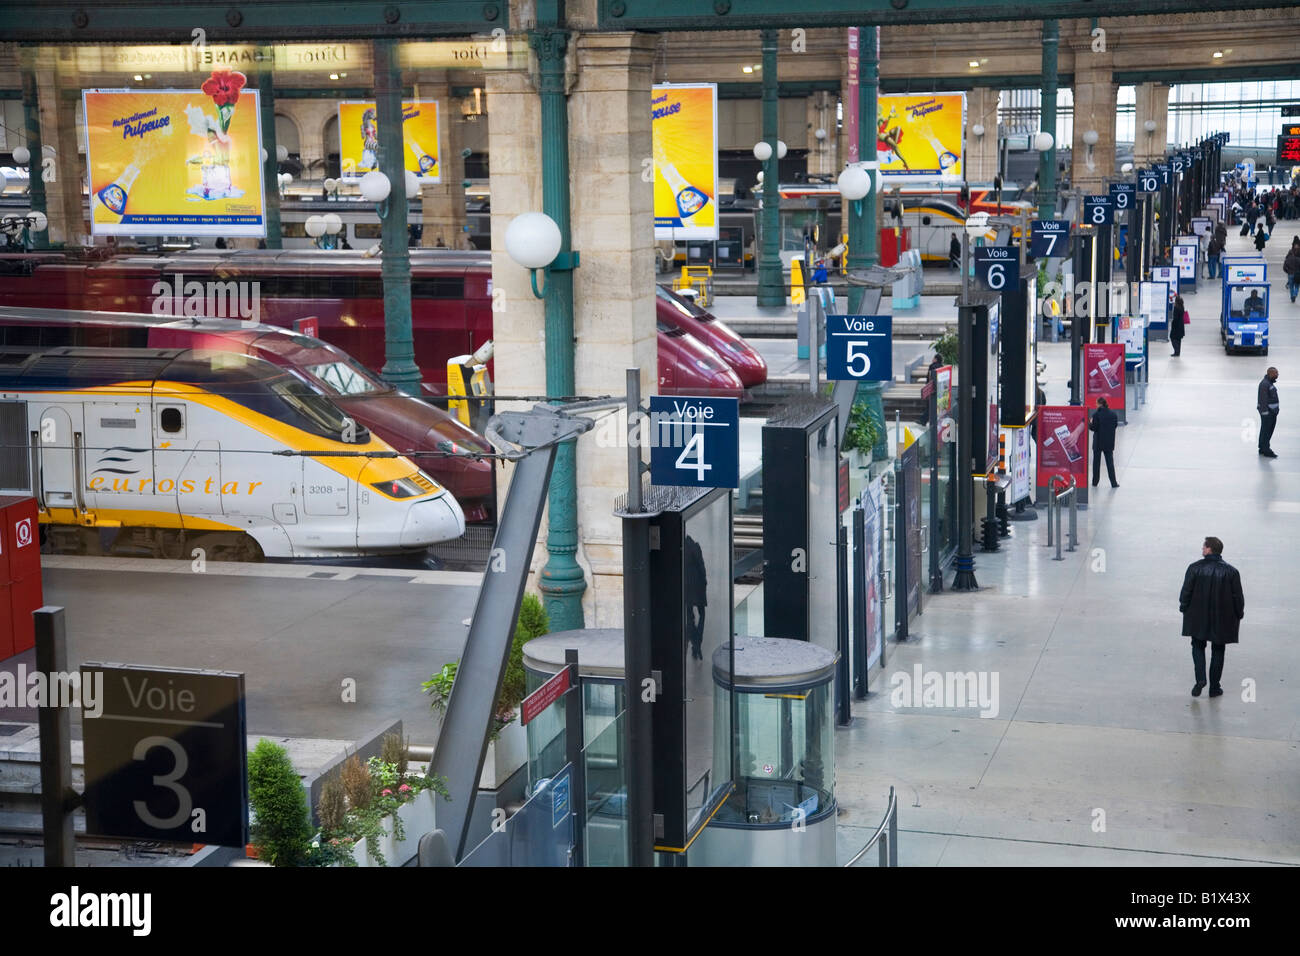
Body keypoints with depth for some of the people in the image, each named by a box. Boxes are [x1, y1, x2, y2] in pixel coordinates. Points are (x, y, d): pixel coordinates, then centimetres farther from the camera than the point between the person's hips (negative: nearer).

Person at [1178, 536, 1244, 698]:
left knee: (1198, 647, 15)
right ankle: (1214, 687, 15)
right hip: (1222, 619, 1)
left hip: (1198, 617, -1)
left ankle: (1200, 679, -4)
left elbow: (1186, 592, -7)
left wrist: (1184, 609, 8)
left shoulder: (1195, 568, -11)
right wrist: (1239, 615, 10)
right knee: (1218, 651, 13)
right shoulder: (1231, 571, -7)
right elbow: (1238, 597, -2)